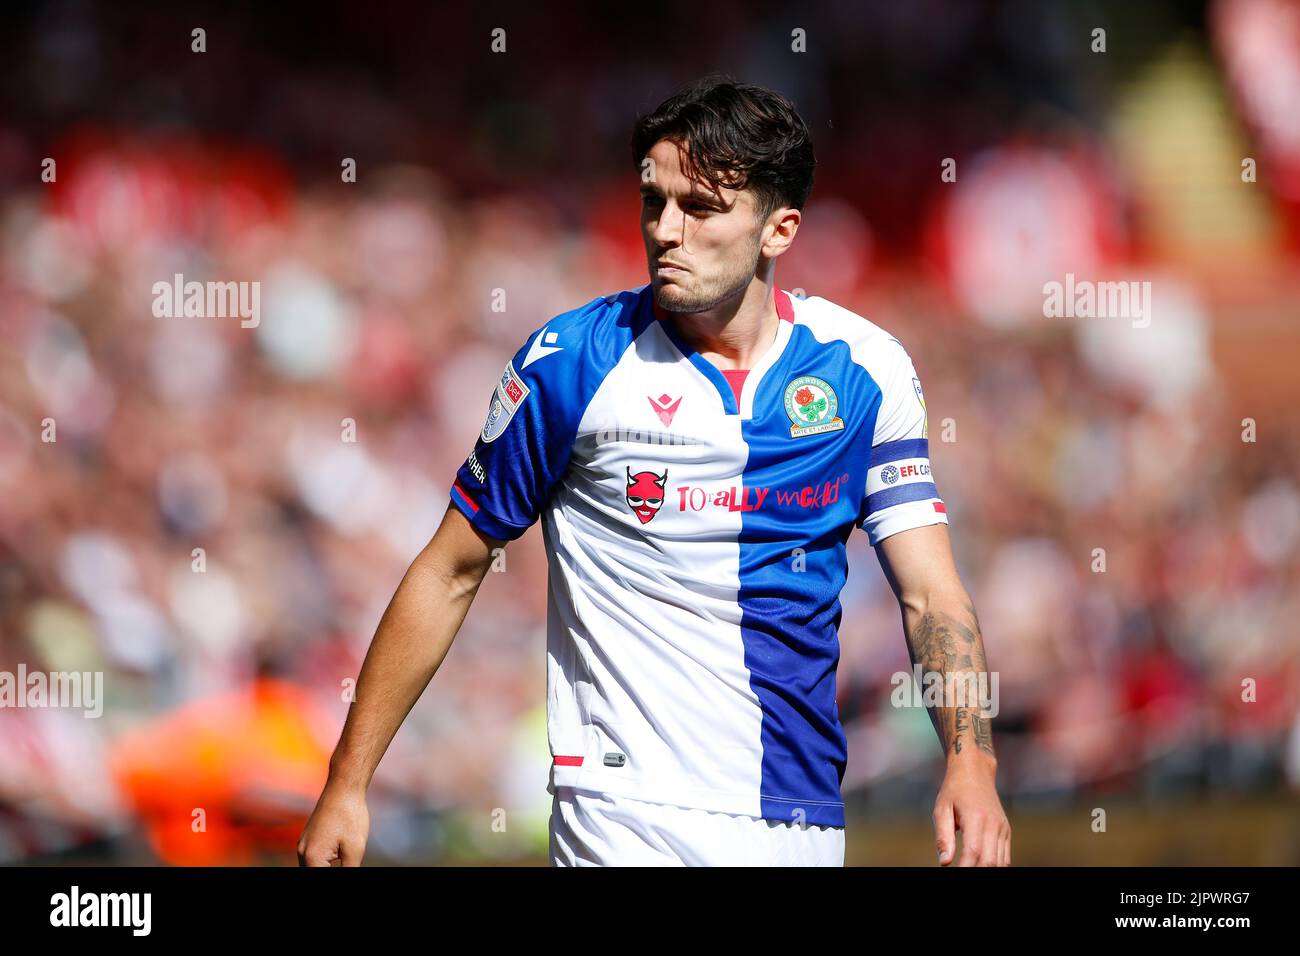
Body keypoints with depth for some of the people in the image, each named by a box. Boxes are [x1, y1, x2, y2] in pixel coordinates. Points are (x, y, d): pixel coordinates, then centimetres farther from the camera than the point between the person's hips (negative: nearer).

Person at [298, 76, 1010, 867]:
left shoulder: (865, 367, 1)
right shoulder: (571, 362, -6)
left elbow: (931, 593, -1)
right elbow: (449, 573, 0)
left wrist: (972, 763, -19)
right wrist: (347, 786, -2)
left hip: (805, 822, 3)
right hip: (627, 818, -3)